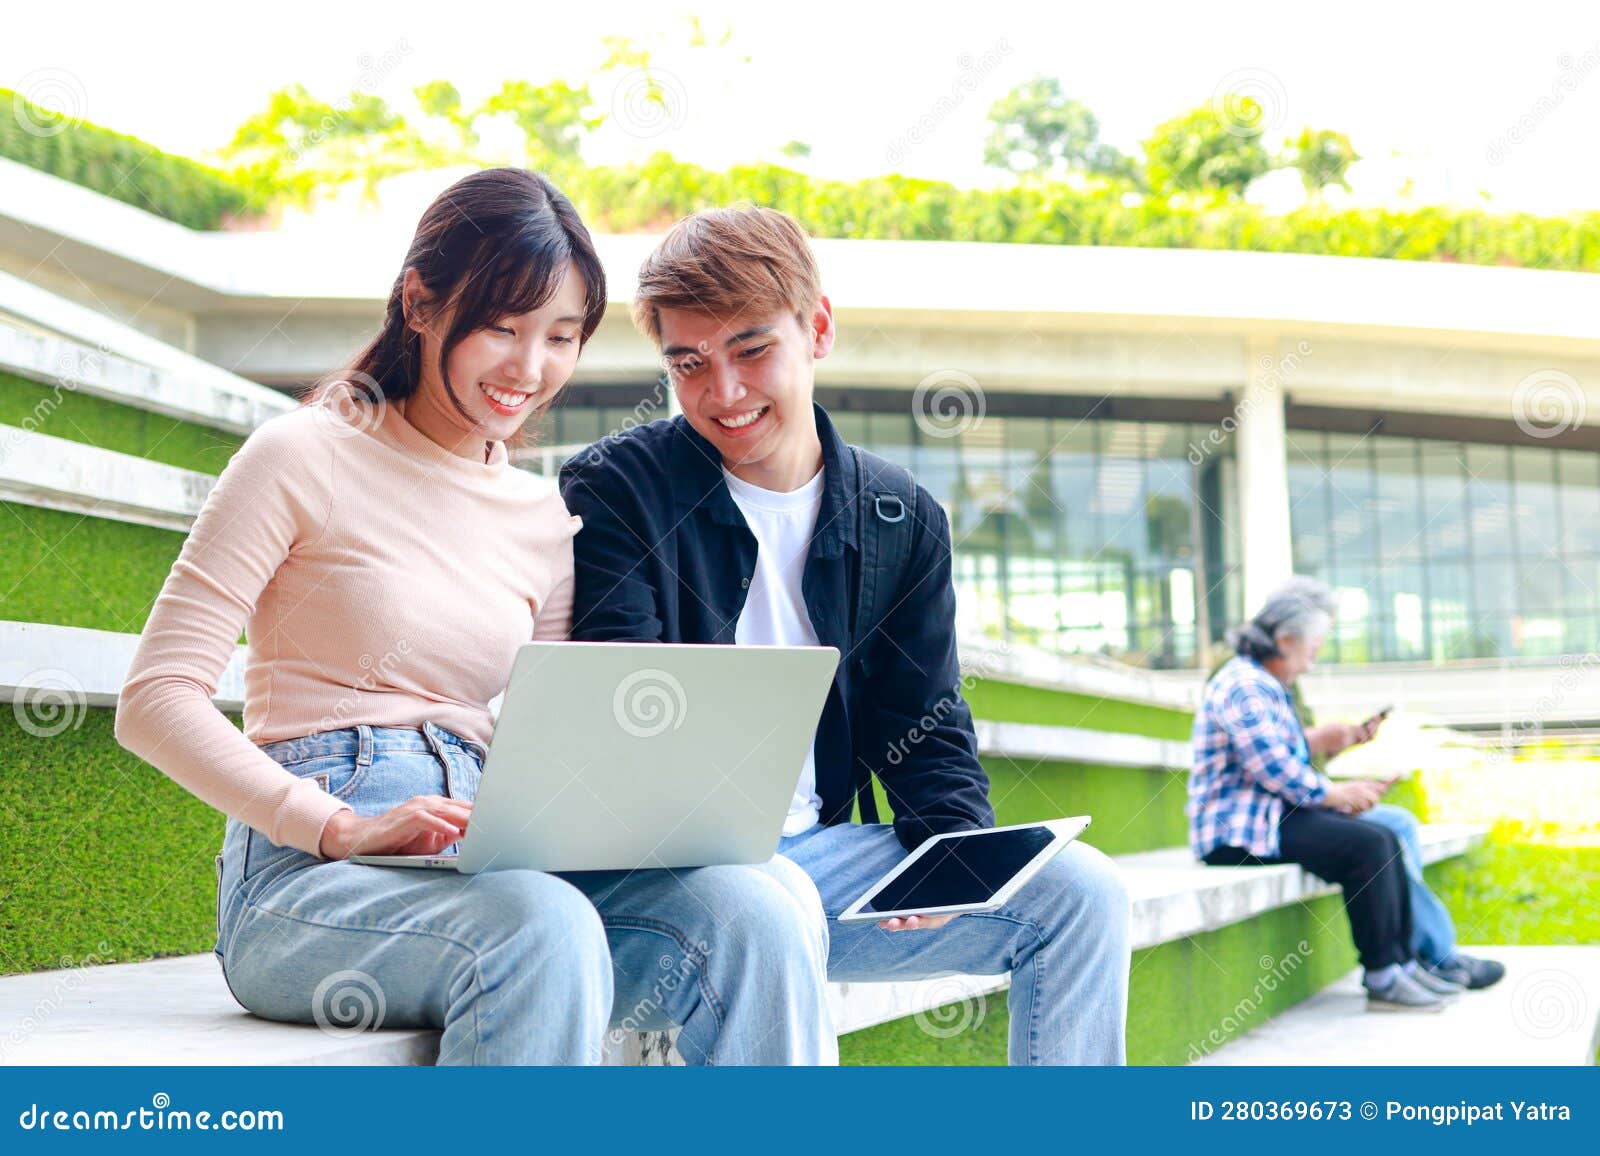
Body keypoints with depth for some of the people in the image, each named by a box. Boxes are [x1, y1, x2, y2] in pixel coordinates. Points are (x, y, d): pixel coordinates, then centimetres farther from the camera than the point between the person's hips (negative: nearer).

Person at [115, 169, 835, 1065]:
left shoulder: (547, 523, 18)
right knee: (543, 925, -38)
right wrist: (341, 826, -19)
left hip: (477, 870, 5)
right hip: (305, 870, -4)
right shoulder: (308, 459, 2)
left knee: (754, 911, -25)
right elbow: (156, 700, -5)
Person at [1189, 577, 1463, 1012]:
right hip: (1238, 833, -11)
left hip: (1271, 816, 11)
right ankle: (1382, 979, -17)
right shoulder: (1244, 686, -15)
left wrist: (1341, 792, 8)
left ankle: (1403, 962, 1)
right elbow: (1277, 771, -21)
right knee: (1367, 846, -22)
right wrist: (1336, 793, -7)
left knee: (1385, 840, 1)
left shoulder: (1268, 685, 20)